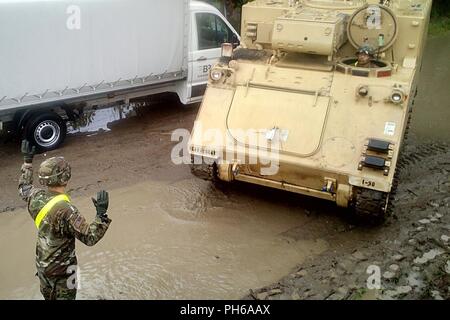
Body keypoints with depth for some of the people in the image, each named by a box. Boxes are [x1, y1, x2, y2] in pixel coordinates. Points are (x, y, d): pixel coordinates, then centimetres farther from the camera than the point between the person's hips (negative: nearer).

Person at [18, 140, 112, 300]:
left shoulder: (36, 196, -13)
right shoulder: (65, 210, -36)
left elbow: (23, 187, 14)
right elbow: (90, 237, -33)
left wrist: (27, 160, 18)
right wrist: (101, 214, -39)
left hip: (42, 262, 7)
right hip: (60, 268, -7)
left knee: (48, 295, 29)